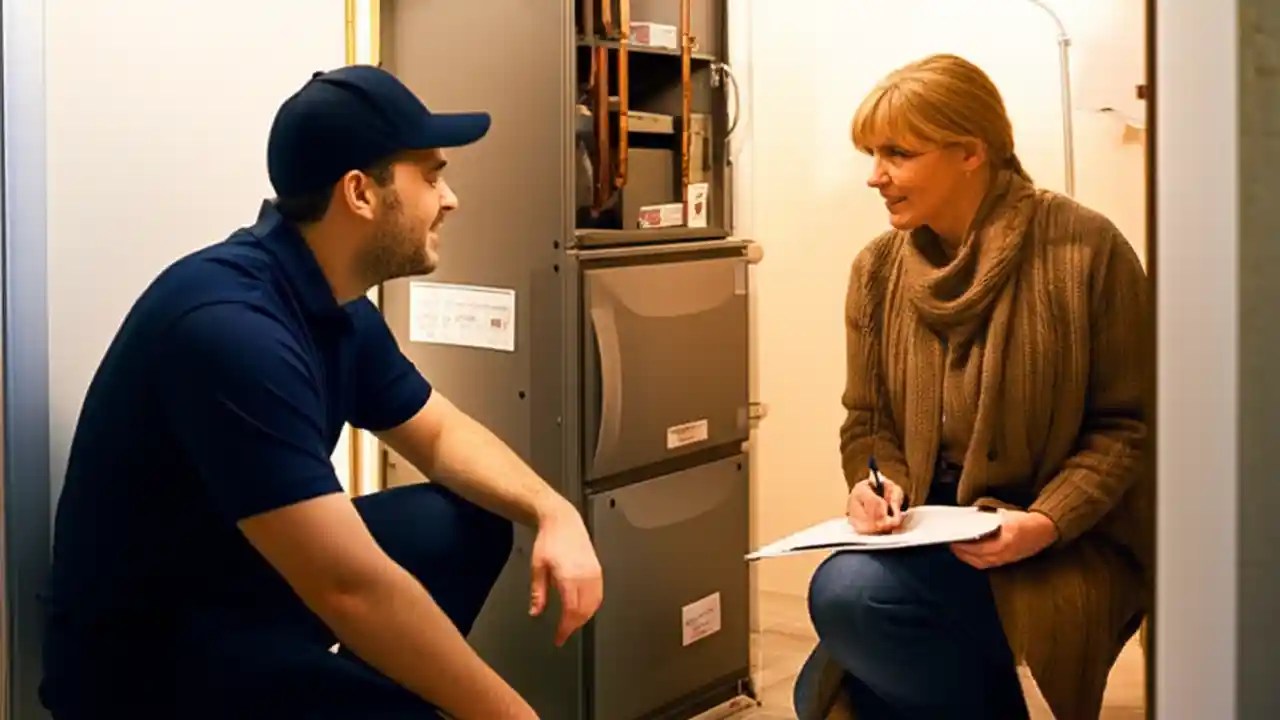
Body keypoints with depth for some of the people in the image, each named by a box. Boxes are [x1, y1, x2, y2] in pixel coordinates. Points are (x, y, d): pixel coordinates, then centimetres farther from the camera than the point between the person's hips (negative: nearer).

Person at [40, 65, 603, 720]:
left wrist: (553, 513, -4)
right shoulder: (232, 325, -28)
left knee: (471, 523, 7)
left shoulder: (340, 310, 2)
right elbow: (351, 587, -31)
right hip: (147, 654, -10)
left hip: (247, 578, 10)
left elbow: (442, 435, 16)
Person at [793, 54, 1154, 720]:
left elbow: (1131, 423, -6)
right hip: (929, 539, 5)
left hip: (1072, 548, -5)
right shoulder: (877, 270, 4)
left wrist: (1046, 523, -21)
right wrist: (876, 485, -11)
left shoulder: (1086, 249, -10)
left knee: (846, 591, -28)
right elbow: (867, 423, 11)